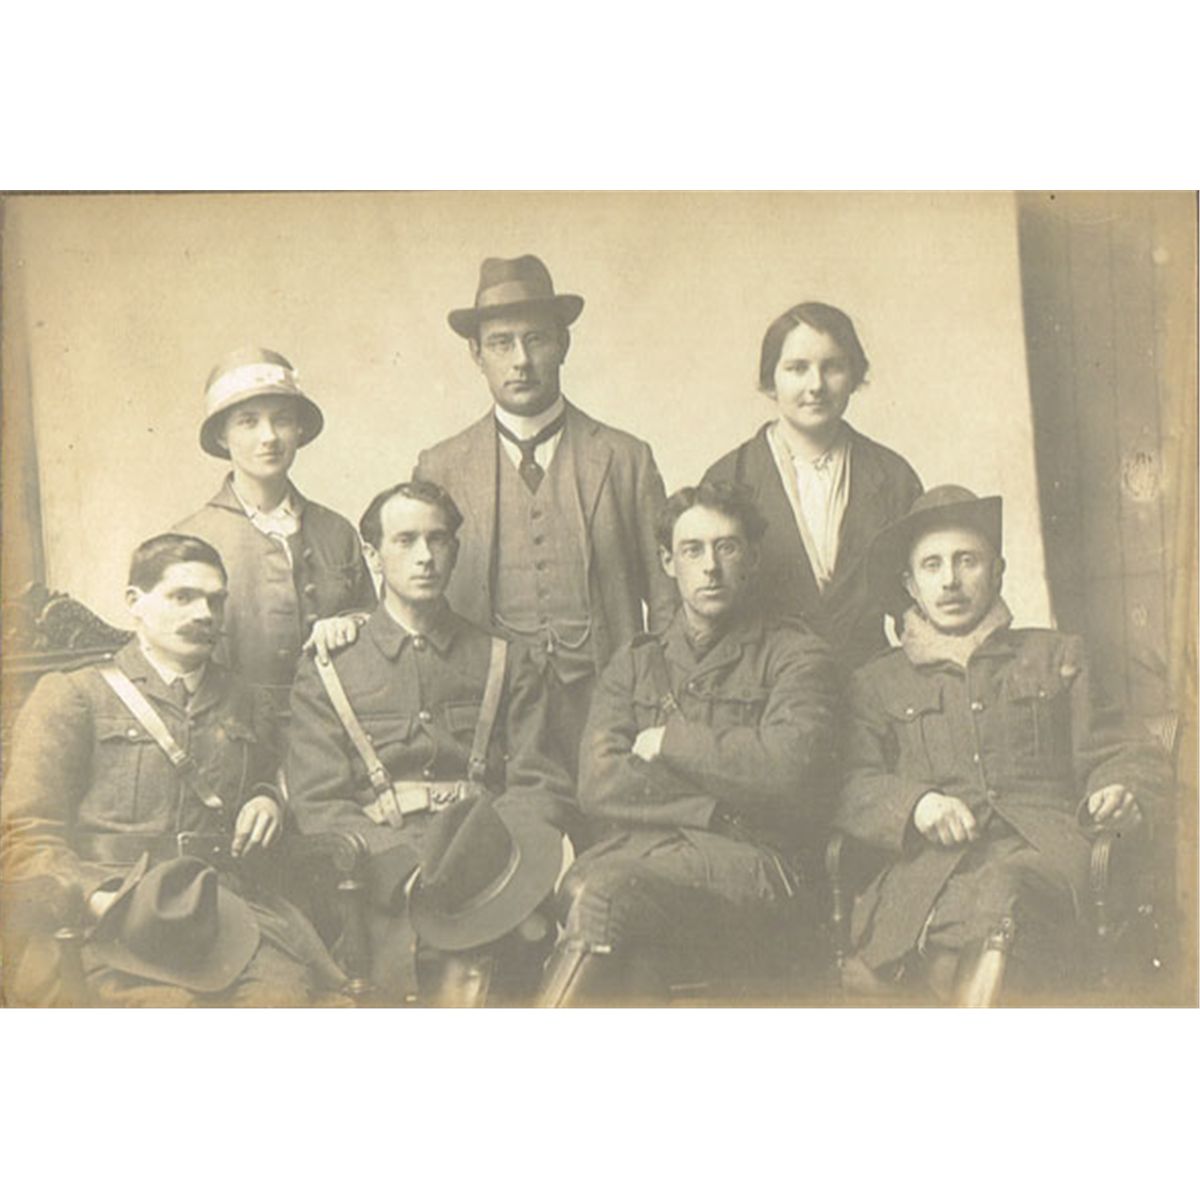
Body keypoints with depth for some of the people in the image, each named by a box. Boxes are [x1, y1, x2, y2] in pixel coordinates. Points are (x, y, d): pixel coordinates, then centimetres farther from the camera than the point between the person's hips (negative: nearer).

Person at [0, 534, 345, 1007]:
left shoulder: (241, 706, 24)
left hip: (229, 915, 4)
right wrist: (101, 900, -15)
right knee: (163, 1005, -34)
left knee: (282, 995, -27)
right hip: (119, 931, -4)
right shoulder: (72, 697, 10)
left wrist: (269, 802, 12)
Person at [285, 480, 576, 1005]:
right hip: (384, 885, -1)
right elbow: (319, 806, 4)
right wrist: (410, 872, -13)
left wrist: (491, 857, -11)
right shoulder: (326, 674, 16)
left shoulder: (506, 663, 20)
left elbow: (543, 789, 11)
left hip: (492, 878, 1)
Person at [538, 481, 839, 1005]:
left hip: (745, 865, -3)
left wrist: (669, 741, 3)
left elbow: (790, 769, -7)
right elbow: (598, 785, 7)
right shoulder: (633, 663, 24)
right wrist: (726, 798, -3)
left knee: (602, 891, -34)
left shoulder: (794, 655, 14)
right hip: (633, 852, 3)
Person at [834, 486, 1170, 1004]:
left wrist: (1120, 791, -2)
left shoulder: (1057, 656, 28)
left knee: (1001, 890, -39)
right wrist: (914, 804, -12)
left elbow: (1120, 752, 22)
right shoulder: (878, 681, 24)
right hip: (929, 862, 0)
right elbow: (851, 783, 9)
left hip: (1040, 851, 0)